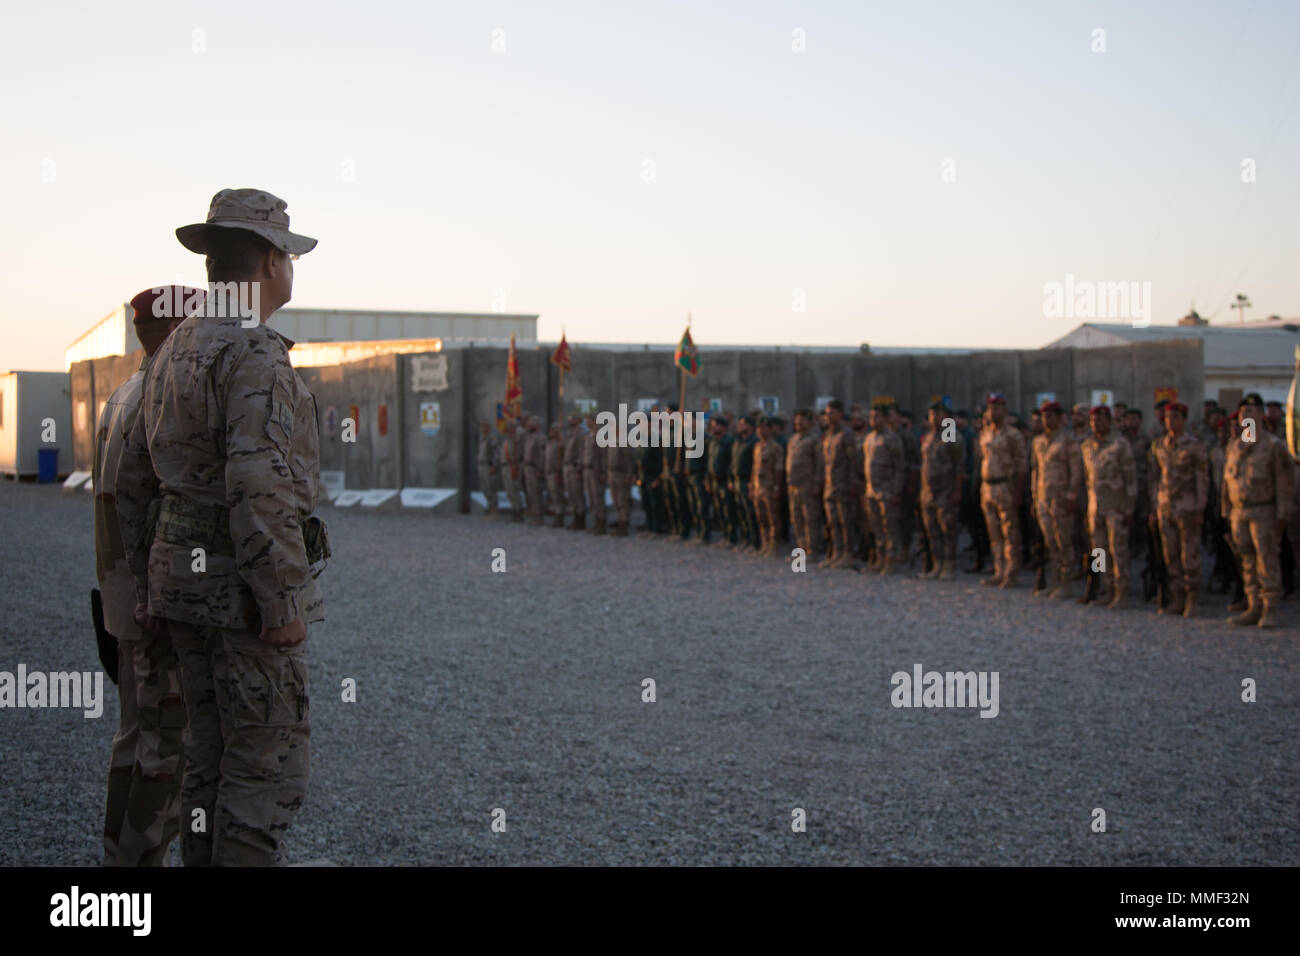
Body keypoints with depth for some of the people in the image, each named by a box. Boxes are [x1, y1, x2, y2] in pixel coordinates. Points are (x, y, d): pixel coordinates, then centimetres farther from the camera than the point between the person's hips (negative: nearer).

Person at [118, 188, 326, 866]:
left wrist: (149, 585, 23)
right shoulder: (256, 356, -17)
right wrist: (283, 604, -23)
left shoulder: (174, 353, 13)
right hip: (245, 587, -9)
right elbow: (259, 487, -27)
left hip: (188, 576, 9)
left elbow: (135, 480, 19)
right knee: (268, 764, -3)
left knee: (213, 758, 14)